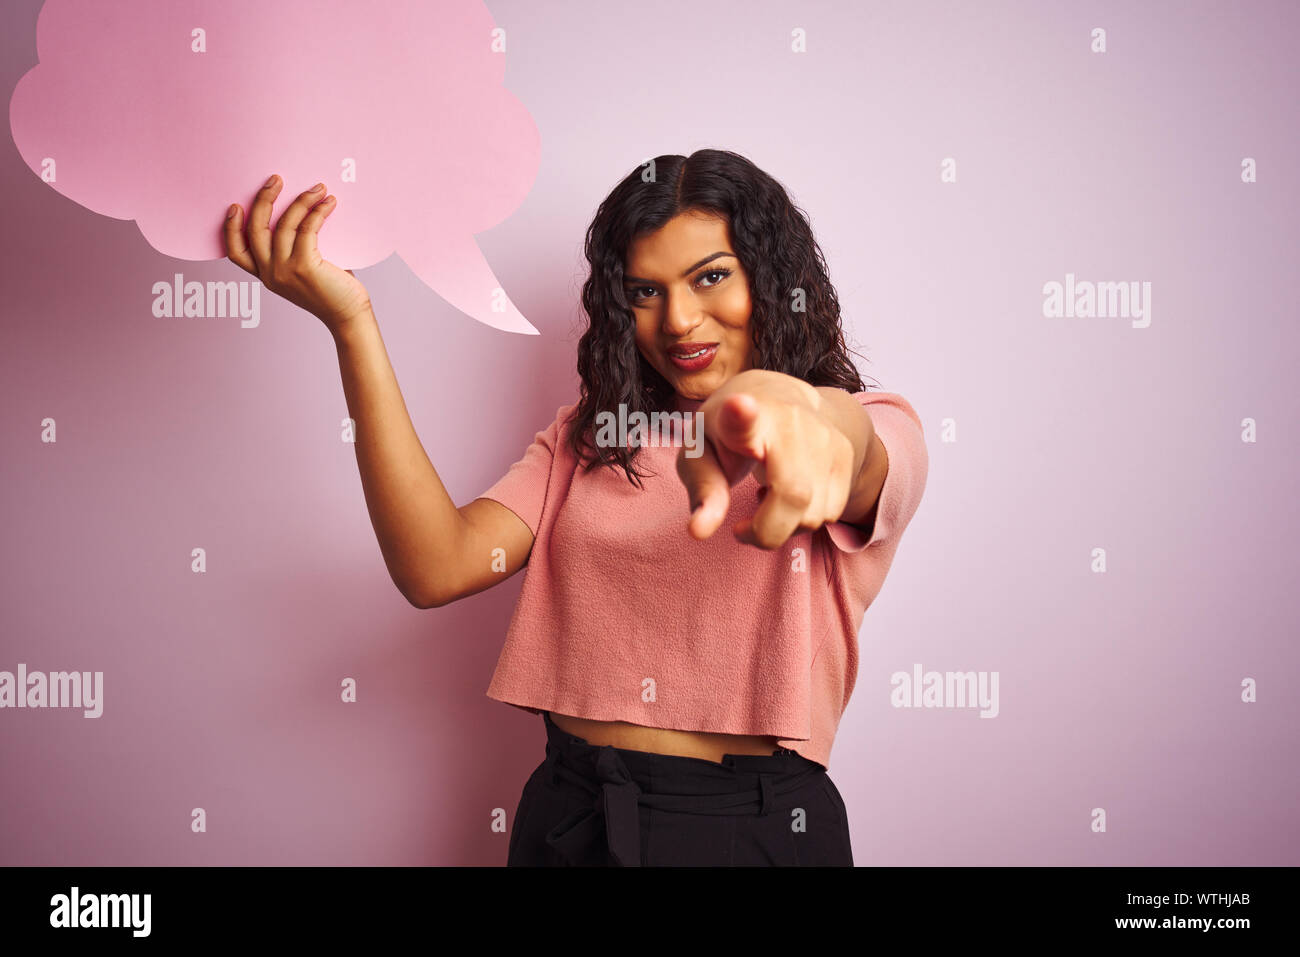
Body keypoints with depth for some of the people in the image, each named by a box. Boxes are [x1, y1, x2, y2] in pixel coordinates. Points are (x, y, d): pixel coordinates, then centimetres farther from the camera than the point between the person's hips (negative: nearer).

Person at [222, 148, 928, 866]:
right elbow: (437, 570, -7)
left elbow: (864, 466, -28)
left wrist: (794, 406, -52)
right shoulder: (586, 436, 8)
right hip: (566, 814, 3)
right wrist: (351, 322, -13)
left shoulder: (870, 425, -2)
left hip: (755, 828, -3)